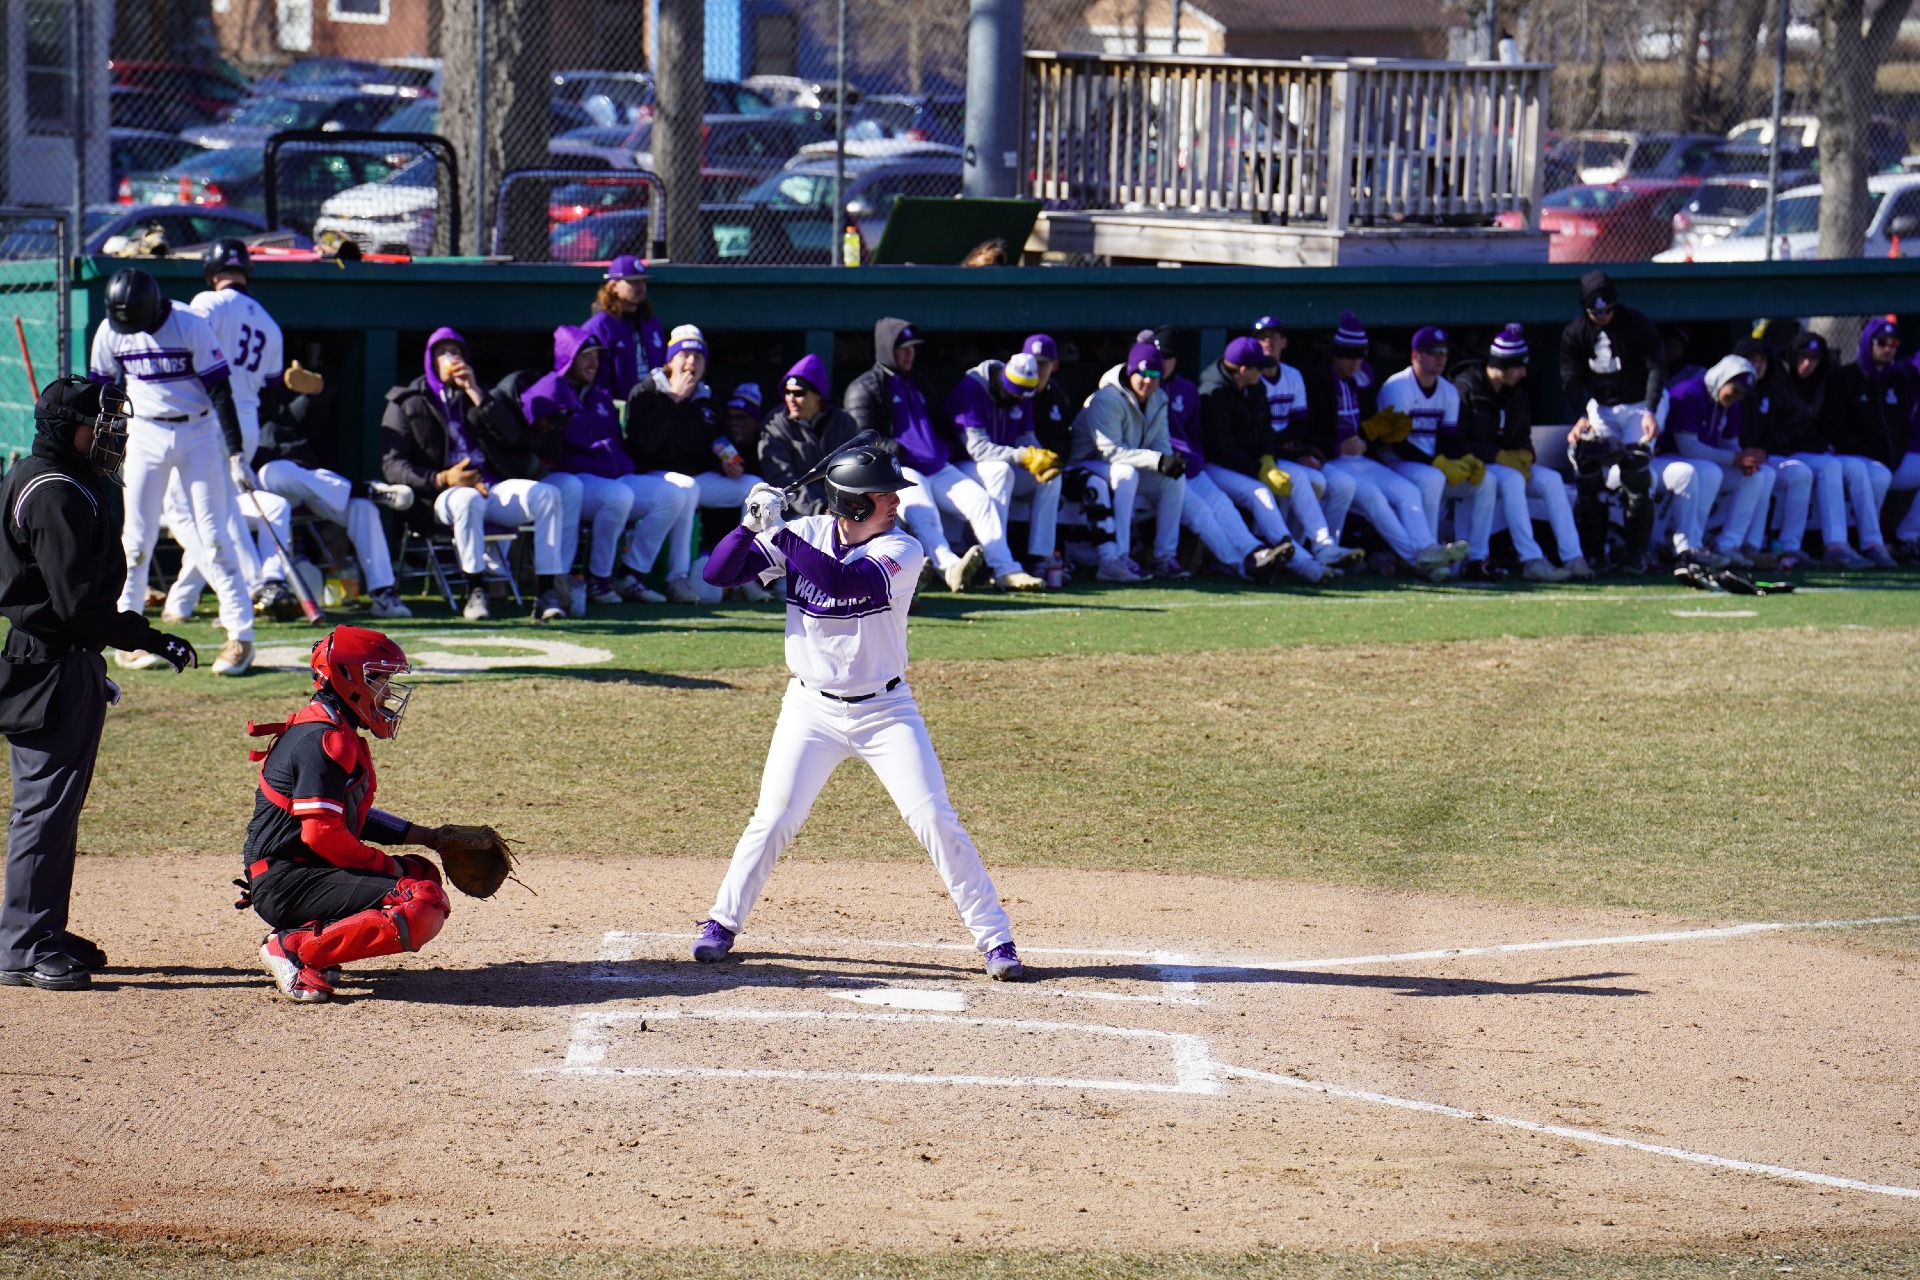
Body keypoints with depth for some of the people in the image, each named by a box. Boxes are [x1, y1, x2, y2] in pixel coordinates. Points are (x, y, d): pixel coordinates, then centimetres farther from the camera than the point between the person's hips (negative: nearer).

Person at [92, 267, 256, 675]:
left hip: (199, 433, -3)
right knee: (135, 538, 2)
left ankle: (241, 636, -2)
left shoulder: (191, 326, -15)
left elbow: (220, 391, -12)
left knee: (212, 536, -5)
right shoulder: (110, 333, -5)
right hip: (145, 436, 3)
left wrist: (236, 455, -14)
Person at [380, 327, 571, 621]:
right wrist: (441, 479, -18)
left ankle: (548, 593, -29)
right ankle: (475, 592, -34)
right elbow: (392, 466, -1)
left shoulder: (474, 395, 25)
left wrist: (475, 393, -3)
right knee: (468, 499, -40)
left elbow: (510, 432, 5)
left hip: (492, 488, 4)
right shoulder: (407, 403, 12)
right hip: (442, 495, -4)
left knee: (546, 494, -23)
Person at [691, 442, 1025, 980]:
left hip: (885, 709, -1)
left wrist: (777, 532, -33)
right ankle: (723, 922, 16)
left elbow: (845, 582, -33)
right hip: (811, 708, 1)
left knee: (935, 819, -6)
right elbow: (718, 572, -8)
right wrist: (751, 525, -26)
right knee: (773, 819, -4)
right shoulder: (805, 534, -6)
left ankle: (993, 936, 2)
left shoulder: (901, 551, -14)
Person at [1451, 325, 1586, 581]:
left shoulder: (1516, 392, 12)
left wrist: (1524, 454, -5)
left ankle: (1572, 557, -20)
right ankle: (1531, 560, -42)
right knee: (1512, 479, -35)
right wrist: (1500, 456, -22)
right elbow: (1456, 441, -18)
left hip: (1508, 461, 8)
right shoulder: (1465, 388, -13)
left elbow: (1523, 434, 19)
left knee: (1552, 479, -13)